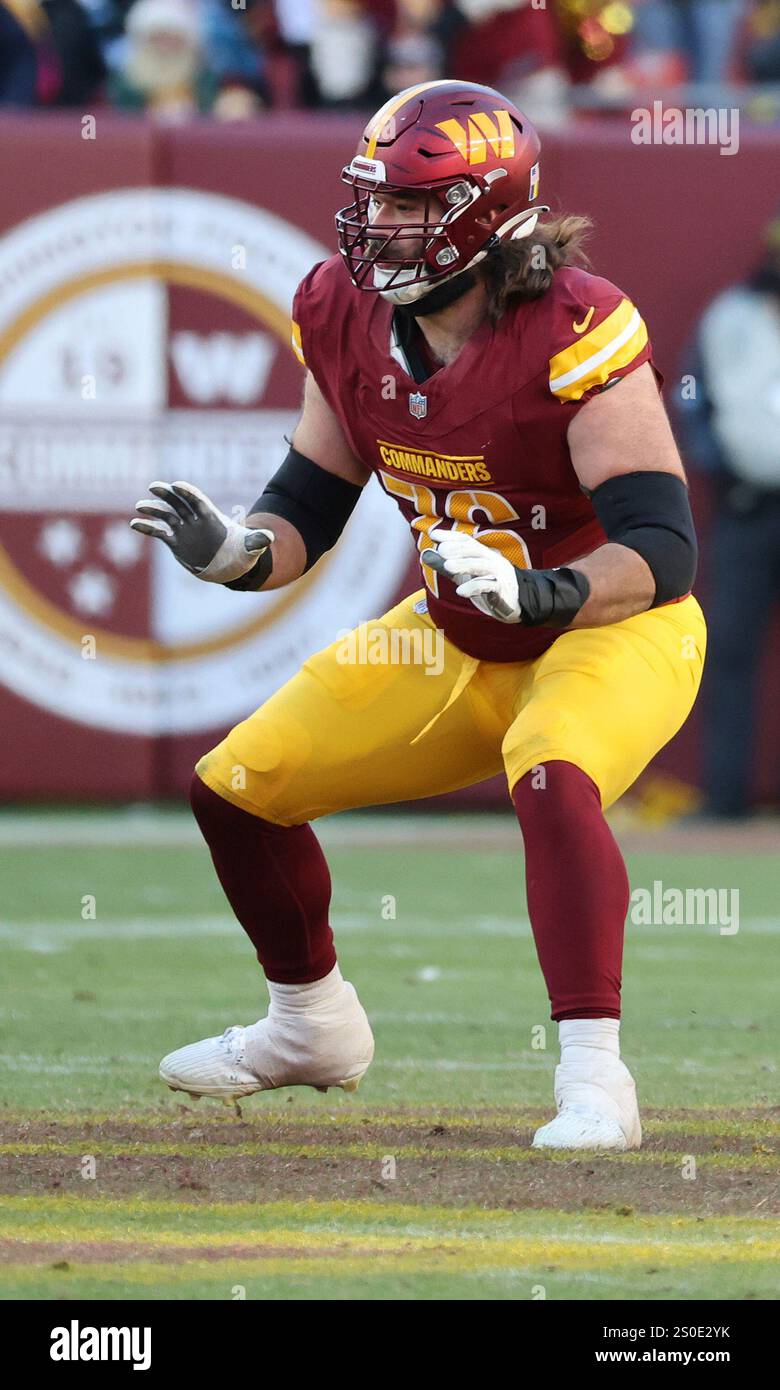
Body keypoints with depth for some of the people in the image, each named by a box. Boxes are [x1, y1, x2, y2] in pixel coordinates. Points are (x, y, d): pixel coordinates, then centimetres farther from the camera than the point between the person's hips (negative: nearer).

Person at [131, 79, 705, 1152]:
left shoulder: (574, 334, -28)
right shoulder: (350, 319, -8)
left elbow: (662, 548, -31)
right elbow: (308, 510, 1)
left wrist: (534, 591, -47)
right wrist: (237, 552, -20)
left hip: (615, 630, -7)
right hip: (459, 640, 7)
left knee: (551, 782, -39)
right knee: (235, 786, 5)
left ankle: (594, 1079, -37)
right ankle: (314, 1025, 31)